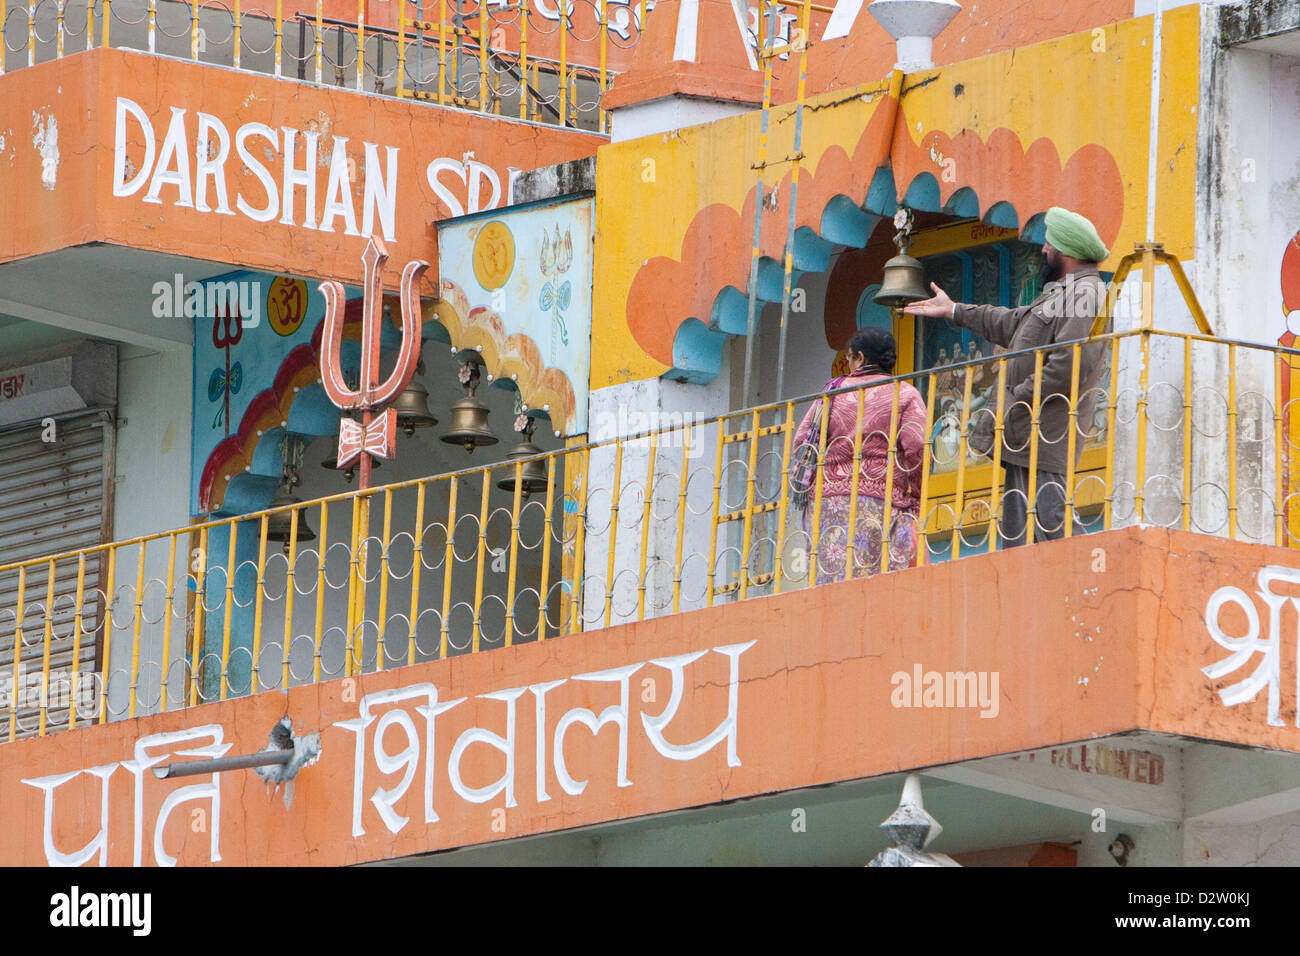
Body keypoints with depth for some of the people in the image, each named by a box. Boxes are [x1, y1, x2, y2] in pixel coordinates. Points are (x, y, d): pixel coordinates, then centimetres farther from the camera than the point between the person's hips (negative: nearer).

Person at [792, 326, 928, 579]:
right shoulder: (905, 395, 4)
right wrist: (915, 500, 0)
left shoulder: (832, 391, 13)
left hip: (826, 499, 3)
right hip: (882, 500, -3)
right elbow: (916, 447, -7)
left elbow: (801, 442, 12)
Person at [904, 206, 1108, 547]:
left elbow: (1071, 365, -25)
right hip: (1025, 439, 11)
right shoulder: (1063, 293, 22)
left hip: (1045, 437, -11)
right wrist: (954, 311, 45)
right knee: (1017, 535, 10)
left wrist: (1018, 397, -17)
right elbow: (1012, 324, 36)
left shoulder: (1084, 295, -14)